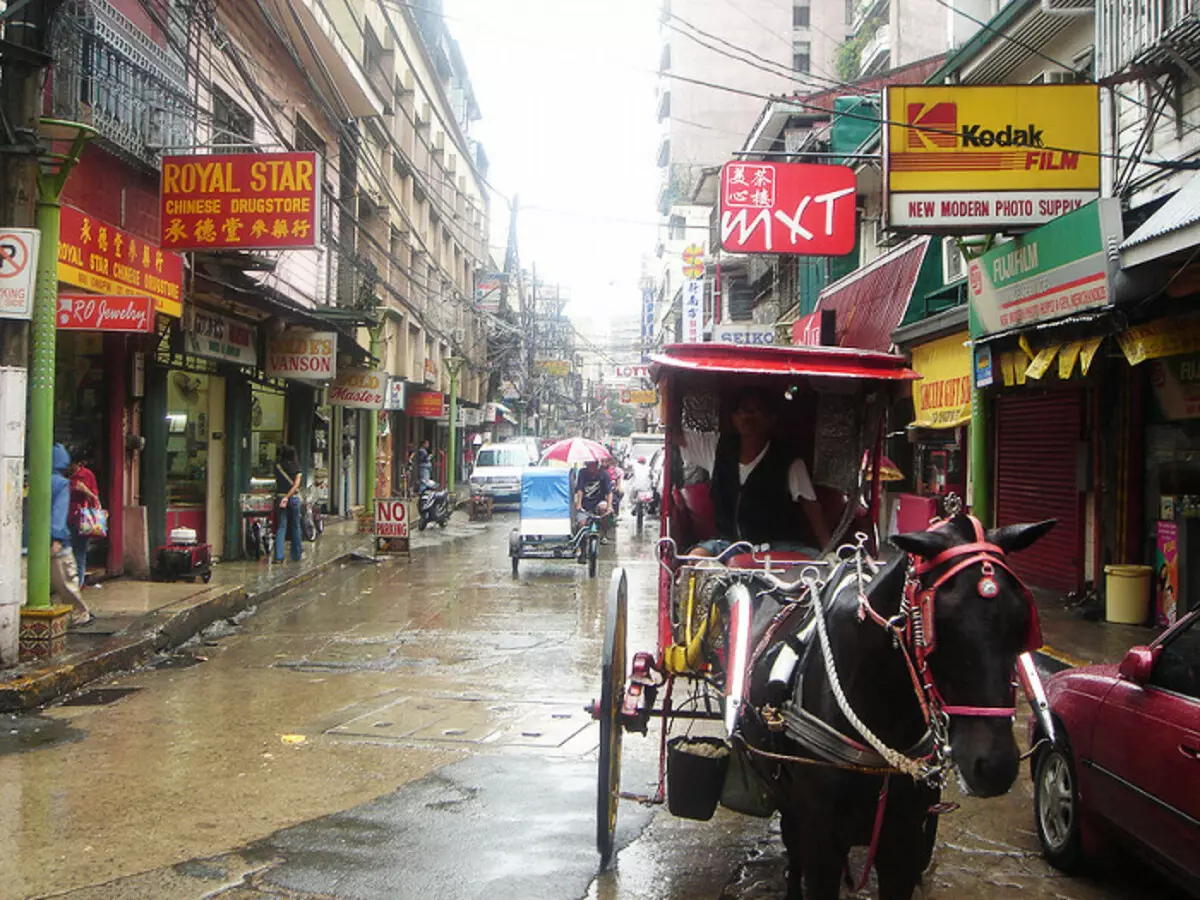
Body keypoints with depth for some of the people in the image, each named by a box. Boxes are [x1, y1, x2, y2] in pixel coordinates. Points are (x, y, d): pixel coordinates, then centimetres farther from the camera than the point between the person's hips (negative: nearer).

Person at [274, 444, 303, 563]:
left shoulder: (277, 465, 2)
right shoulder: (296, 467, 0)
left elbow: (276, 481, 7)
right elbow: (296, 484, -10)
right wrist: (287, 497, -13)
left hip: (280, 496, 0)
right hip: (294, 498, 0)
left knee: (281, 527, 1)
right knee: (295, 526, 12)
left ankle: (279, 556, -9)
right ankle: (296, 555, 20)